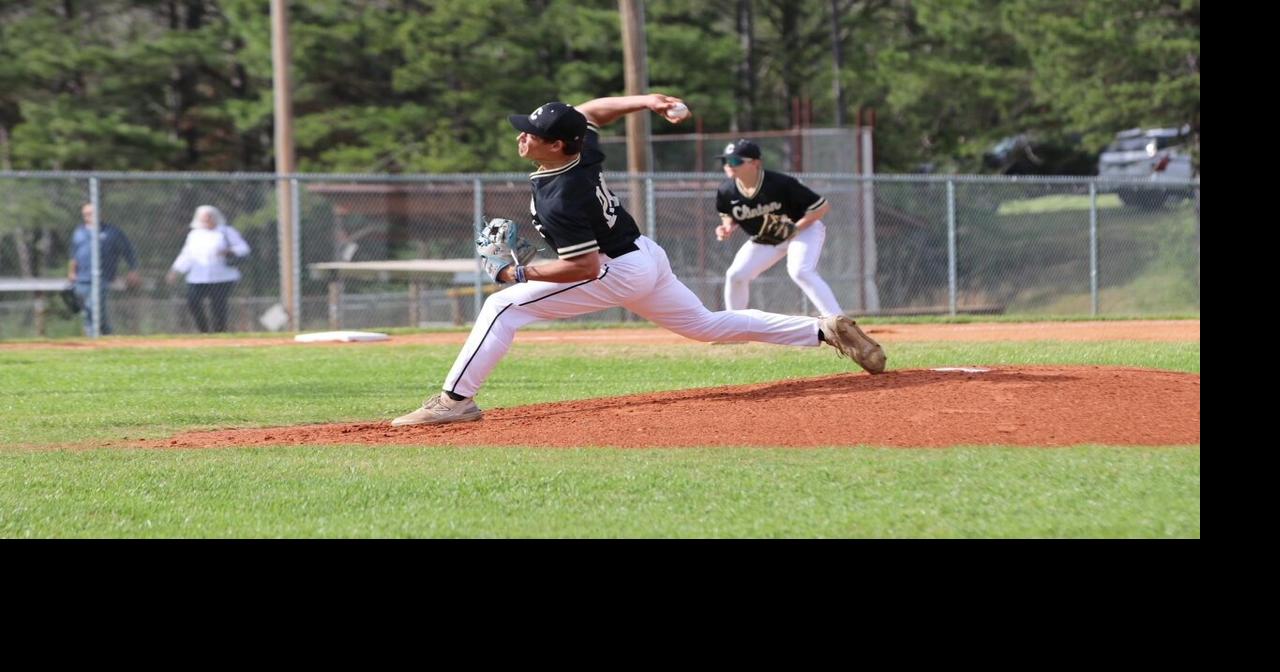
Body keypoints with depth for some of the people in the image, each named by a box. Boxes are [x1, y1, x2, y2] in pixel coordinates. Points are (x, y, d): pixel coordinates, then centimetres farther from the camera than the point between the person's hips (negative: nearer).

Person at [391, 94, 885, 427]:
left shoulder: (560, 200, -29)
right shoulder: (582, 145, -5)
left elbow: (584, 267, -29)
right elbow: (593, 110, 17)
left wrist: (517, 273, -25)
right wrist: (646, 102, 4)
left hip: (618, 274, -10)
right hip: (647, 258, 10)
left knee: (503, 307, -16)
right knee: (708, 324, 23)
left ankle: (455, 401, -20)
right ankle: (826, 332, 21)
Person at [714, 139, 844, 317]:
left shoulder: (781, 184, -32)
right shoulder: (726, 191, -18)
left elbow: (822, 207, -24)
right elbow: (729, 216, 7)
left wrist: (794, 229, -31)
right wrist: (728, 227, -16)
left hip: (804, 229, -6)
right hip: (764, 240, 6)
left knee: (800, 271, -30)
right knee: (735, 275, -3)